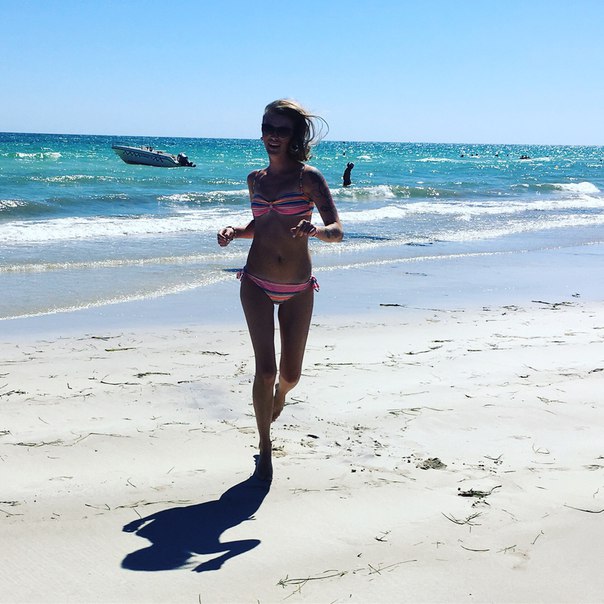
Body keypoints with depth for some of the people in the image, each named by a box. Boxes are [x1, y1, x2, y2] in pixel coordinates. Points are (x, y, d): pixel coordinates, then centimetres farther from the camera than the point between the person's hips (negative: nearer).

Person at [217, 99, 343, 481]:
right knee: (265, 368, -9)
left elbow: (337, 231, -16)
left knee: (291, 374, 9)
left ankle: (279, 396, 48)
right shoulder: (256, 179, 7)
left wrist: (315, 230, -38)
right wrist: (234, 232, 2)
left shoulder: (308, 177, -8)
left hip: (298, 289, -2)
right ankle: (265, 448, 7)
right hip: (257, 284, 2)